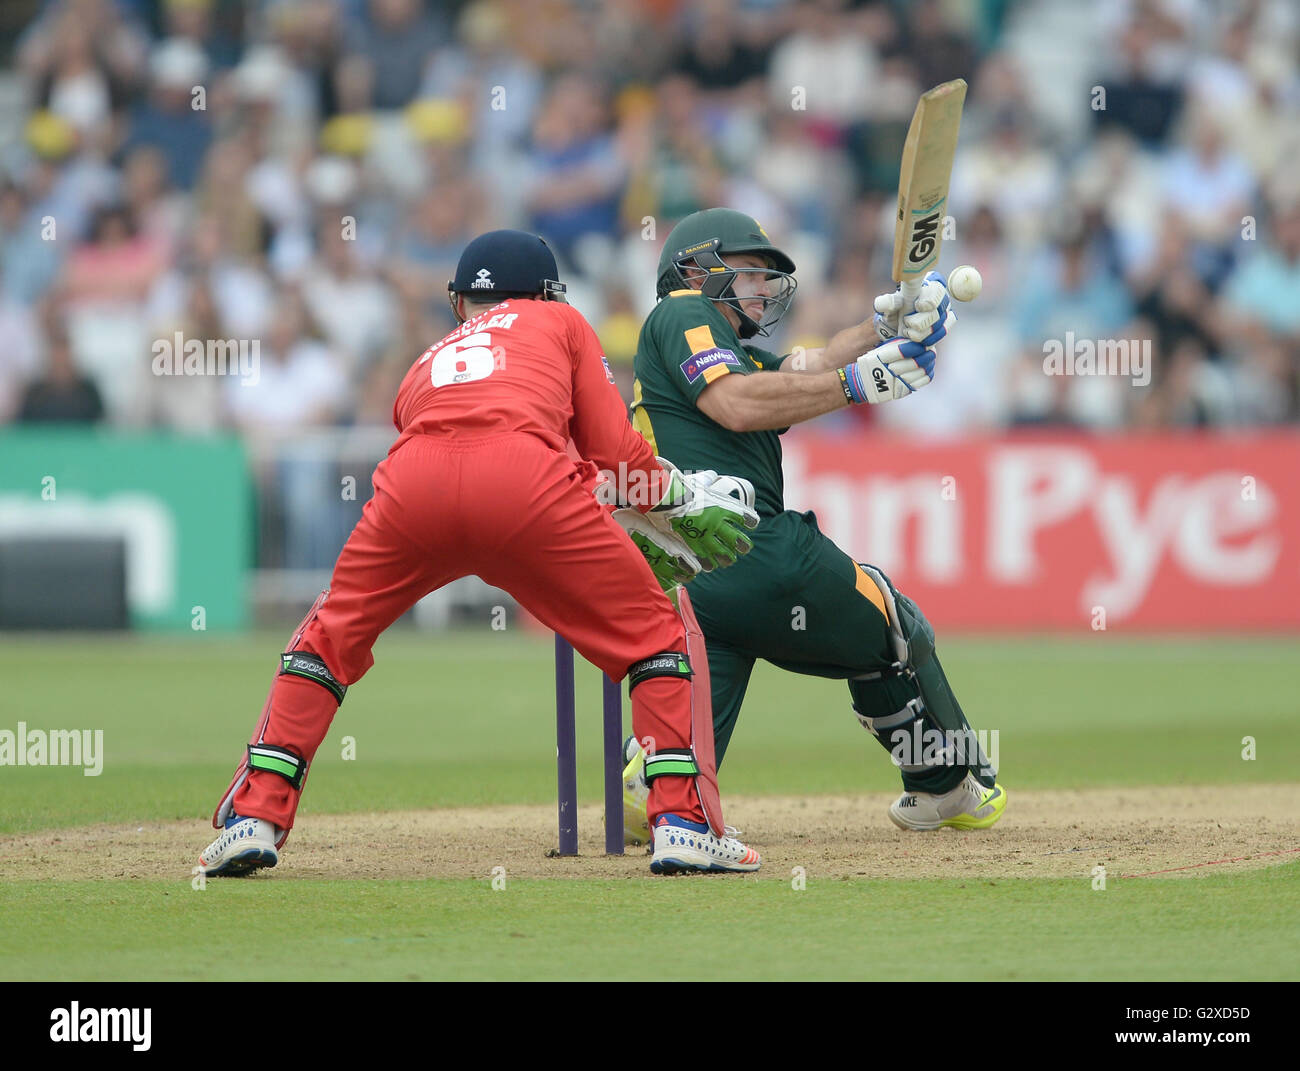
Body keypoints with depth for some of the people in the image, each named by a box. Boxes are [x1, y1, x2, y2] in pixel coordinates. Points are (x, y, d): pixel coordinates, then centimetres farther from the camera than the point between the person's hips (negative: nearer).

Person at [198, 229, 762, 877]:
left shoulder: (424, 367, 41)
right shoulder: (561, 322, 34)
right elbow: (614, 452, 20)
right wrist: (683, 499, 39)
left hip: (415, 483, 3)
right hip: (525, 476, -3)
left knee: (332, 635, 24)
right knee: (653, 632, 15)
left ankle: (254, 820, 13)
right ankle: (683, 824, 4)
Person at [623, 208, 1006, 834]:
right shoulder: (683, 314, 4)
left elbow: (805, 372, 18)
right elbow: (738, 405, -12)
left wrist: (887, 329, 5)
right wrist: (860, 381, -11)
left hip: (673, 587, 8)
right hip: (751, 547, -8)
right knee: (890, 627, 18)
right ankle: (949, 789, 27)